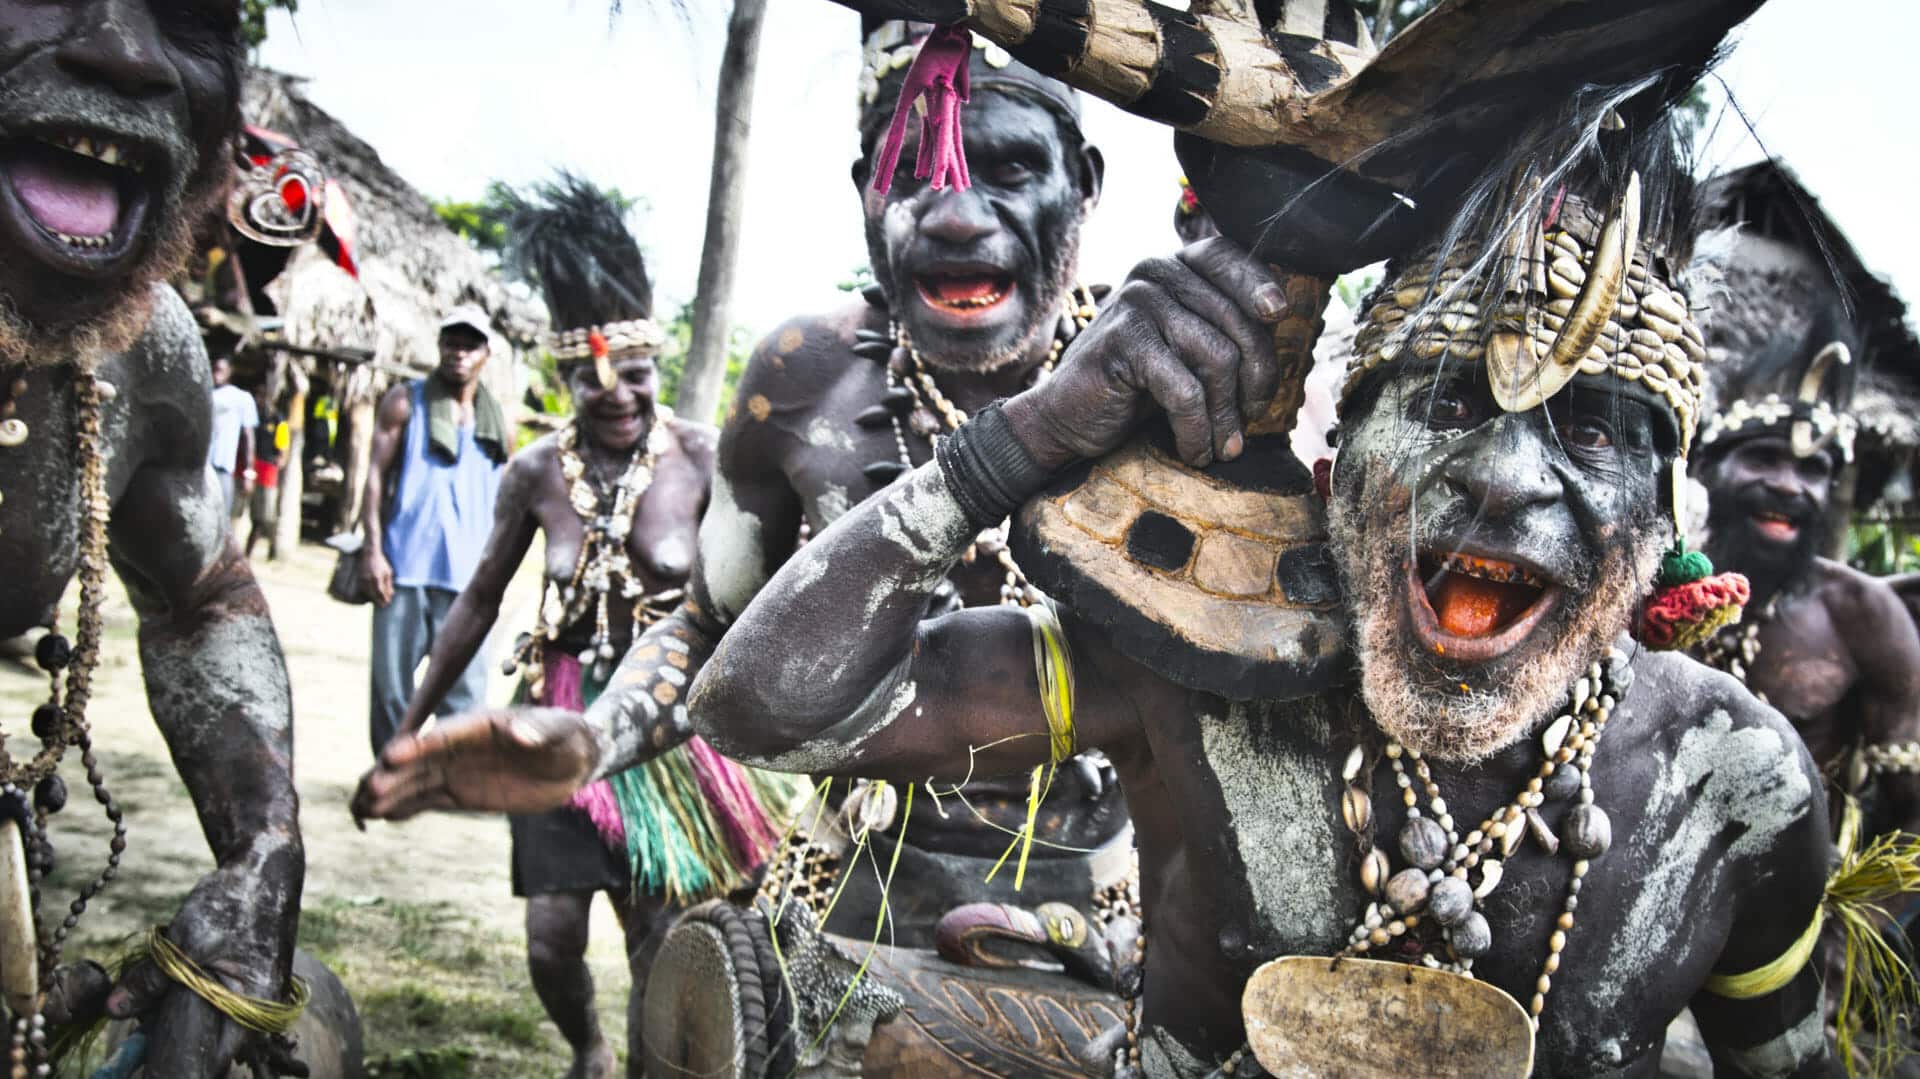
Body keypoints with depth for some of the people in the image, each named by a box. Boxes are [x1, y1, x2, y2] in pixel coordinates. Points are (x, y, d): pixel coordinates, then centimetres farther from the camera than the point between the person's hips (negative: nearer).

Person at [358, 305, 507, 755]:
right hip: (404, 566, -1)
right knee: (392, 684, 5)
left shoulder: (496, 421, 13)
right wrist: (372, 549, -8)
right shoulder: (406, 402, 6)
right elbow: (377, 474, 1)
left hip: (468, 576, 1)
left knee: (464, 693, -4)